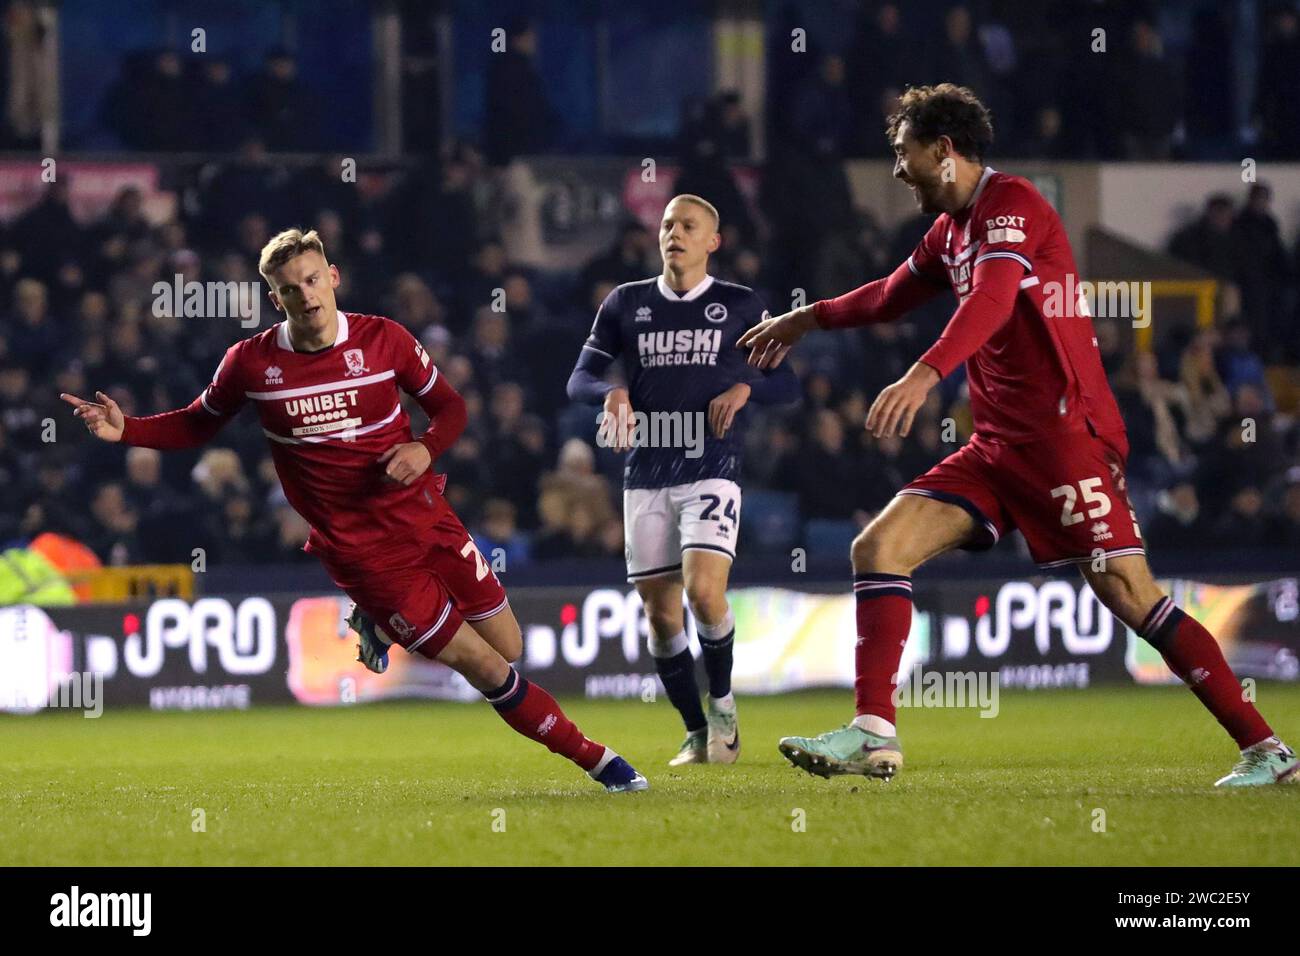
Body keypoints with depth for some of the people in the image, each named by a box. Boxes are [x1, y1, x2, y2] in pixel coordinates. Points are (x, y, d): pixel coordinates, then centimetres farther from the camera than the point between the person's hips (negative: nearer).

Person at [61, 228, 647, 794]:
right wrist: (124, 430, -4)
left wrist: (426, 448, -13)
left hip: (424, 519, 3)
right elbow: (197, 425, 11)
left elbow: (450, 406, 8)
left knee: (508, 647, 6)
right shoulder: (252, 363, -6)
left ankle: (379, 623, 27)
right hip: (360, 552, -3)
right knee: (485, 668, -6)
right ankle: (593, 759, 9)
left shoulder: (383, 339, -3)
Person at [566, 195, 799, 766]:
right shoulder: (626, 304, 11)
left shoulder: (740, 306, 6)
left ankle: (722, 702, 3)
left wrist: (745, 387, -12)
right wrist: (612, 394, -12)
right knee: (660, 612, 0)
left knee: (704, 591, -21)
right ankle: (697, 734, 13)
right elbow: (579, 378, 11)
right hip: (646, 476, 3)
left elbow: (787, 384, 9)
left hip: (712, 471, -3)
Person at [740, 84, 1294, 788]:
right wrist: (811, 319, 51)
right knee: (877, 548, -4)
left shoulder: (1010, 203, -9)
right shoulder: (952, 228, 20)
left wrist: (925, 374, -41)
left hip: (1062, 432, -9)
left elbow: (994, 298, -28)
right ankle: (874, 736, -6)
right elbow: (894, 296, 41)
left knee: (1124, 590, -16)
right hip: (998, 444, 9)